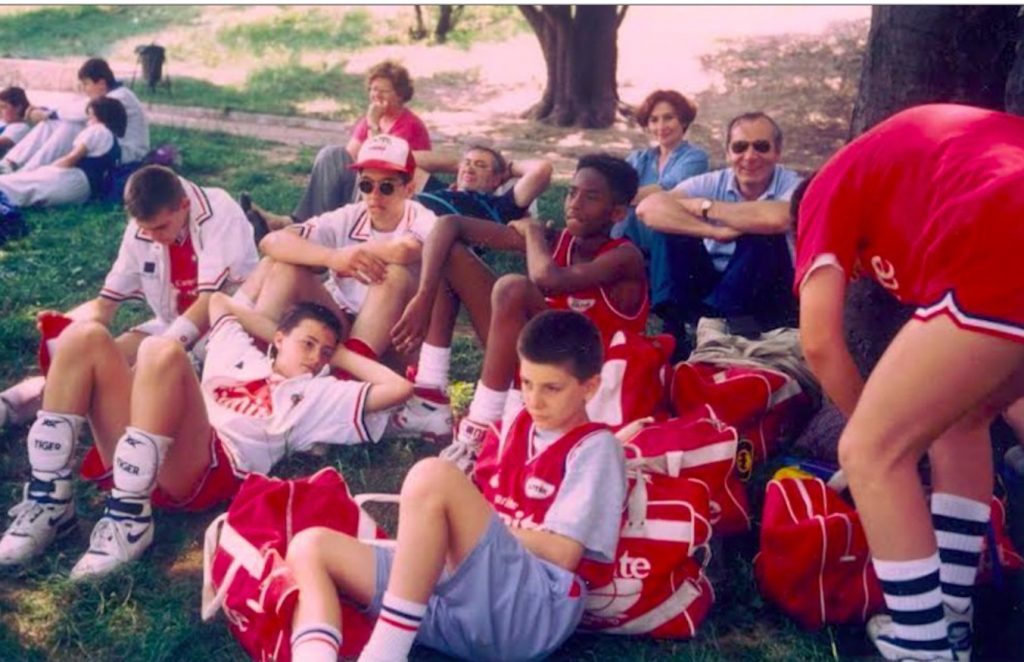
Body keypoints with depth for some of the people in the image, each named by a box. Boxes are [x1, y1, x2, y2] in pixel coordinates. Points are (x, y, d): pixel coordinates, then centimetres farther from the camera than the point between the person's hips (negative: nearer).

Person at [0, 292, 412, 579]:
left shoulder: (320, 394, 22)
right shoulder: (242, 357, 34)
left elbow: (398, 389, 12)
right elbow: (219, 301, 48)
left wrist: (342, 356, 24)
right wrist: (276, 332, 40)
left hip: (205, 470, -5)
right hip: (136, 455, 5)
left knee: (163, 352, -28)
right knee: (85, 337, -11)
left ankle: (130, 516, -29)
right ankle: (49, 501, -16)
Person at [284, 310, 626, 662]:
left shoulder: (595, 448, 2)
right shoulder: (520, 425, 23)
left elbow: (561, 552, -7)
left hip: (535, 609, -8)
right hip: (457, 594, 8)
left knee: (433, 476, -29)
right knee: (311, 547, -2)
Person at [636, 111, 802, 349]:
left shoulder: (791, 185, -12)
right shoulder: (712, 183, -6)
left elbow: (777, 219, -39)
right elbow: (647, 208, -22)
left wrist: (706, 207, -24)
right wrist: (715, 231, -33)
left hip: (768, 298, -2)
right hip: (711, 285, 2)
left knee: (762, 236, -28)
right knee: (670, 232, -17)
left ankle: (705, 321, -26)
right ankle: (676, 326, -20)